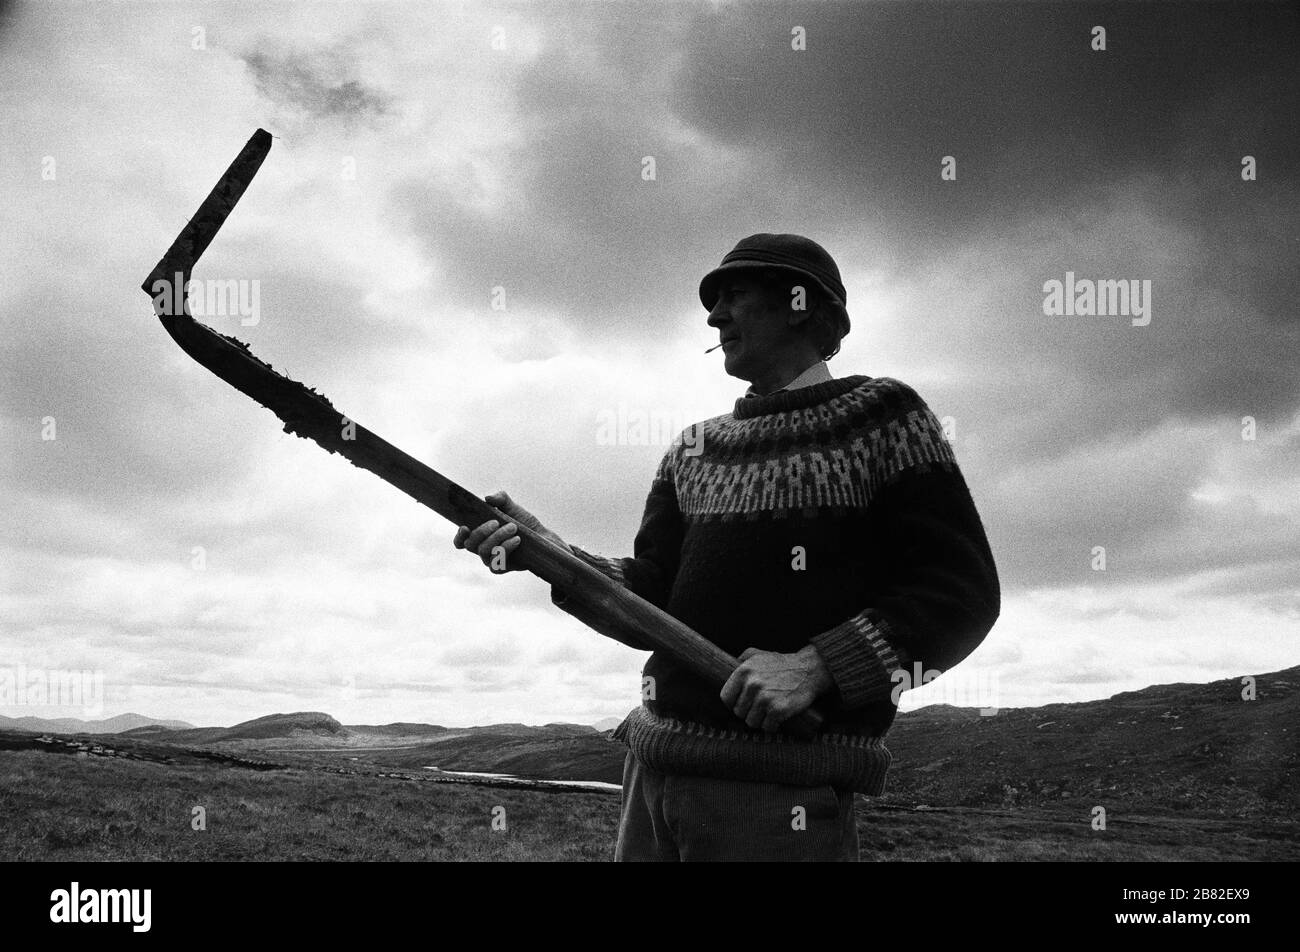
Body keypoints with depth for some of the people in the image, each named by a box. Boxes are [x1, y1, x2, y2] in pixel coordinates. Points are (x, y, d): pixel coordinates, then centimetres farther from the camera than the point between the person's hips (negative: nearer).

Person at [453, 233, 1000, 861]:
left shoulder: (883, 419, 0)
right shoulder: (694, 452, 15)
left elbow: (964, 591, -7)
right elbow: (654, 599, 7)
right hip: (653, 763, 5)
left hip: (779, 788, -5)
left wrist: (816, 665, -18)